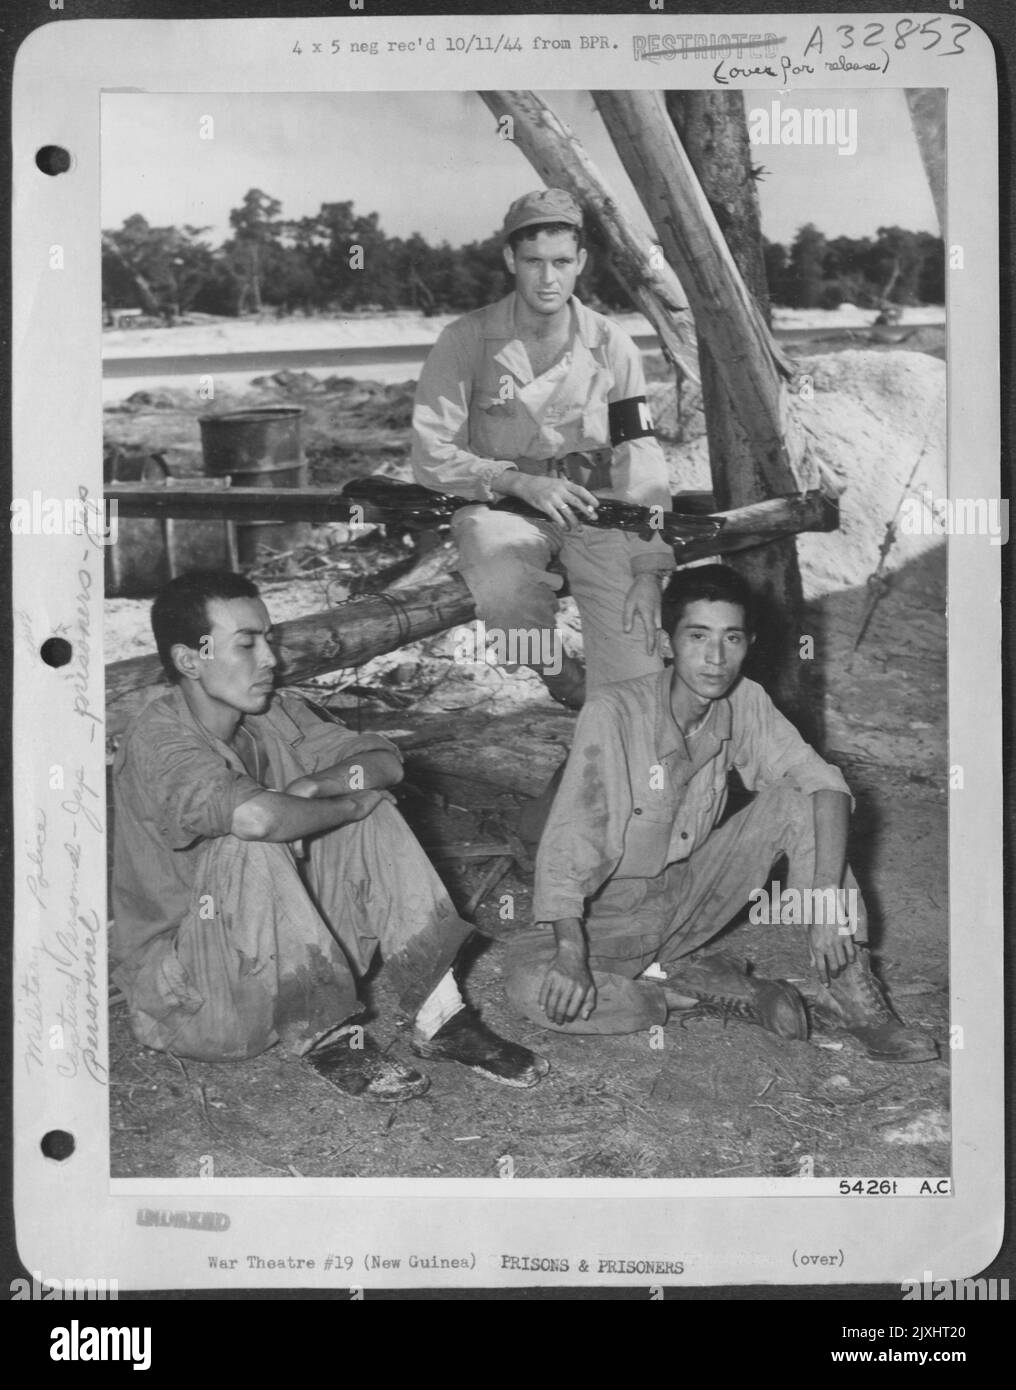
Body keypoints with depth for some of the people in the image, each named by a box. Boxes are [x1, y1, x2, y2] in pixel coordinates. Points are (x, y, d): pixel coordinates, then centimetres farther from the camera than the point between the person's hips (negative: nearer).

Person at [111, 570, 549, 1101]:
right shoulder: (157, 743, -23)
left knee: (370, 819, -7)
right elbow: (256, 817, -41)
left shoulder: (274, 713, 2)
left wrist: (310, 787, -22)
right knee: (250, 849, -33)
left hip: (285, 970, 7)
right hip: (186, 995, -7)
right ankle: (327, 1038, -20)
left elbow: (385, 761, -3)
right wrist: (350, 803, -23)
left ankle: (440, 1016, -10)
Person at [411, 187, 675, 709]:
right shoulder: (466, 341, -3)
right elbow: (431, 456, -7)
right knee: (504, 592, -37)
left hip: (597, 506, 1)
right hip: (501, 508, 0)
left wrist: (649, 573, -11)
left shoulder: (611, 346, 3)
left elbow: (641, 463, 0)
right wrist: (520, 481, -22)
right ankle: (560, 677, -6)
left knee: (636, 688, -19)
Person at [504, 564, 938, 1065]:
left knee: (799, 803, -15)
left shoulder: (744, 702, -8)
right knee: (529, 983, -34)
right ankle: (714, 992, -19)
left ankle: (849, 991, -12)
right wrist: (571, 953, -39)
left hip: (690, 891, 4)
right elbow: (569, 837, -27)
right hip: (612, 911, -4)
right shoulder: (614, 713, -23)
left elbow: (823, 783, -13)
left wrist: (827, 898, -28)